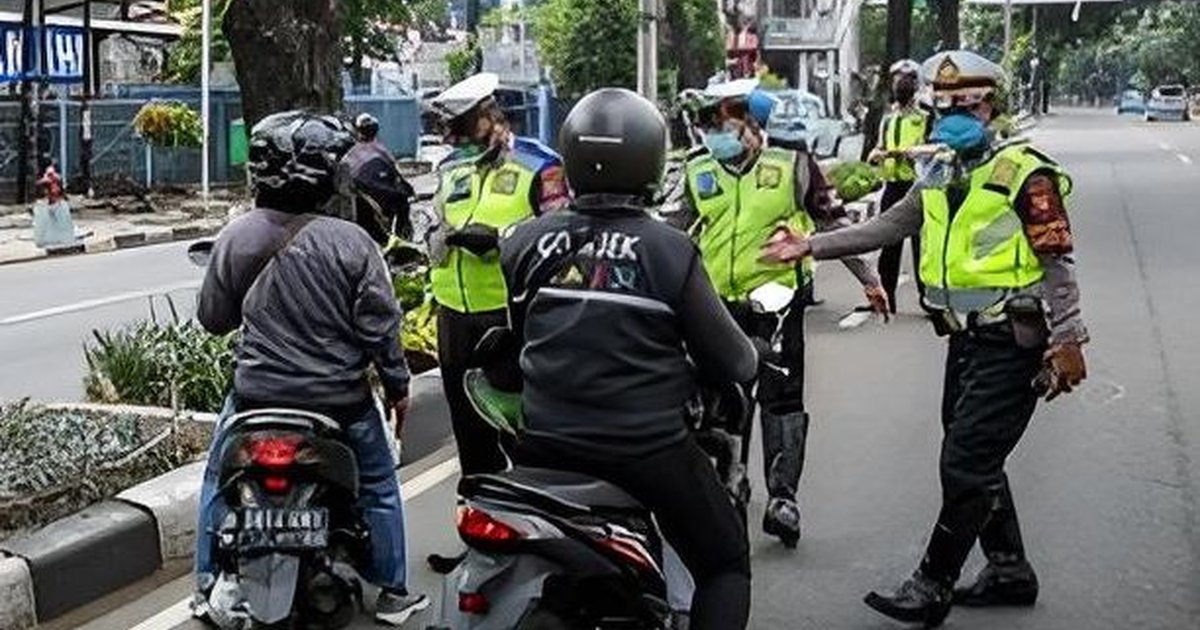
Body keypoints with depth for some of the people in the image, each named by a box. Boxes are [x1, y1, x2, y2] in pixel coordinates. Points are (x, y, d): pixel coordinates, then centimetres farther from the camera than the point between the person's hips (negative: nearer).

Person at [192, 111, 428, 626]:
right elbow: (379, 326, -11)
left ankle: (209, 587, 29)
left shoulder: (235, 238, -7)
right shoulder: (350, 243, -15)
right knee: (377, 484, 20)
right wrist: (398, 385, 3)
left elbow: (212, 318, 4)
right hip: (339, 399, -1)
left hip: (256, 394, 2)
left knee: (219, 480, 24)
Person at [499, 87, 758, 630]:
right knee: (725, 563, 16)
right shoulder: (669, 249, -11)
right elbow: (729, 360, -5)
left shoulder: (525, 242, -1)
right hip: (648, 449, -3)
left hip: (544, 446, 4)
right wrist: (747, 361, 18)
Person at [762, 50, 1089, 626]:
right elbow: (883, 229, 12)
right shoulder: (941, 179, 13)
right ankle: (1010, 571, 31)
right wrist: (809, 245, 5)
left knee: (965, 465, -7)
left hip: (1011, 347, -9)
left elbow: (1057, 262, -14)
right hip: (966, 340, 9)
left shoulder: (1024, 173, -13)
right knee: (974, 462, 16)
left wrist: (1067, 341, -18)